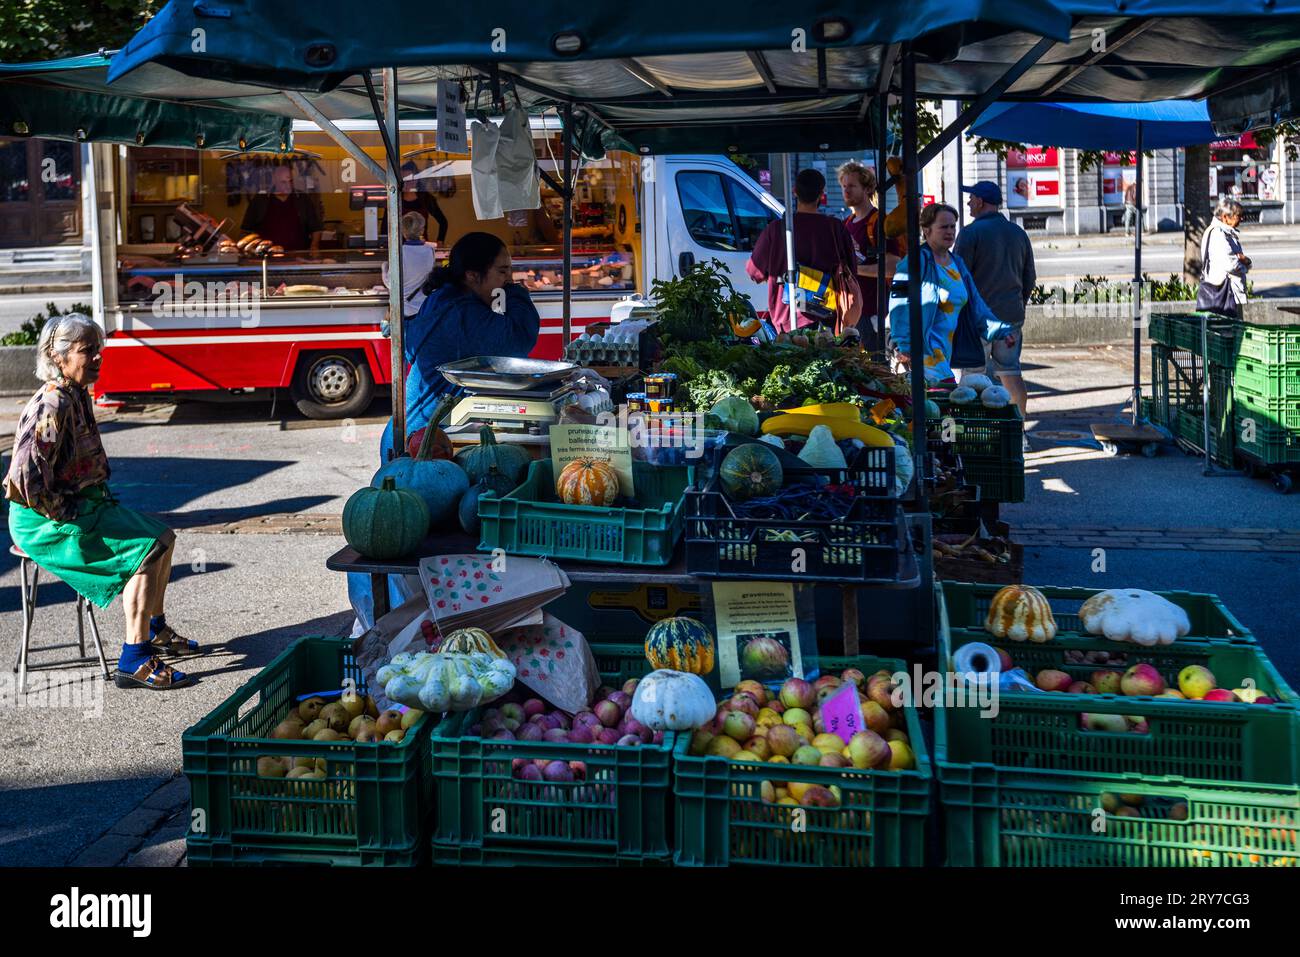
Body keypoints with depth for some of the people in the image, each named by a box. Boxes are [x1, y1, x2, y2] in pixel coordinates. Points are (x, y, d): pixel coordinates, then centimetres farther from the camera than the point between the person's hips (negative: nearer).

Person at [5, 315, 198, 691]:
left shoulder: (78, 396, 9)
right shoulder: (51, 406, -22)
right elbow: (24, 476, -29)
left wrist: (103, 498, 13)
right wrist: (62, 515, -19)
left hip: (84, 505, 10)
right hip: (45, 523, -10)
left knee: (163, 537, 11)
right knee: (147, 551, -19)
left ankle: (156, 631, 25)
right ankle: (134, 662, -17)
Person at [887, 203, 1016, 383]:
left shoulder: (957, 263, 18)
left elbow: (975, 305, 20)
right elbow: (900, 304, -15)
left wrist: (1000, 330, 8)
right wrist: (902, 345, -24)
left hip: (946, 352, 8)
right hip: (922, 349, -8)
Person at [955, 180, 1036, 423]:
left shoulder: (971, 233, -9)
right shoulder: (1019, 233, 11)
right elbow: (1030, 278, 16)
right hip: (1012, 316, 6)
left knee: (974, 375, 0)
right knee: (1010, 371, 11)